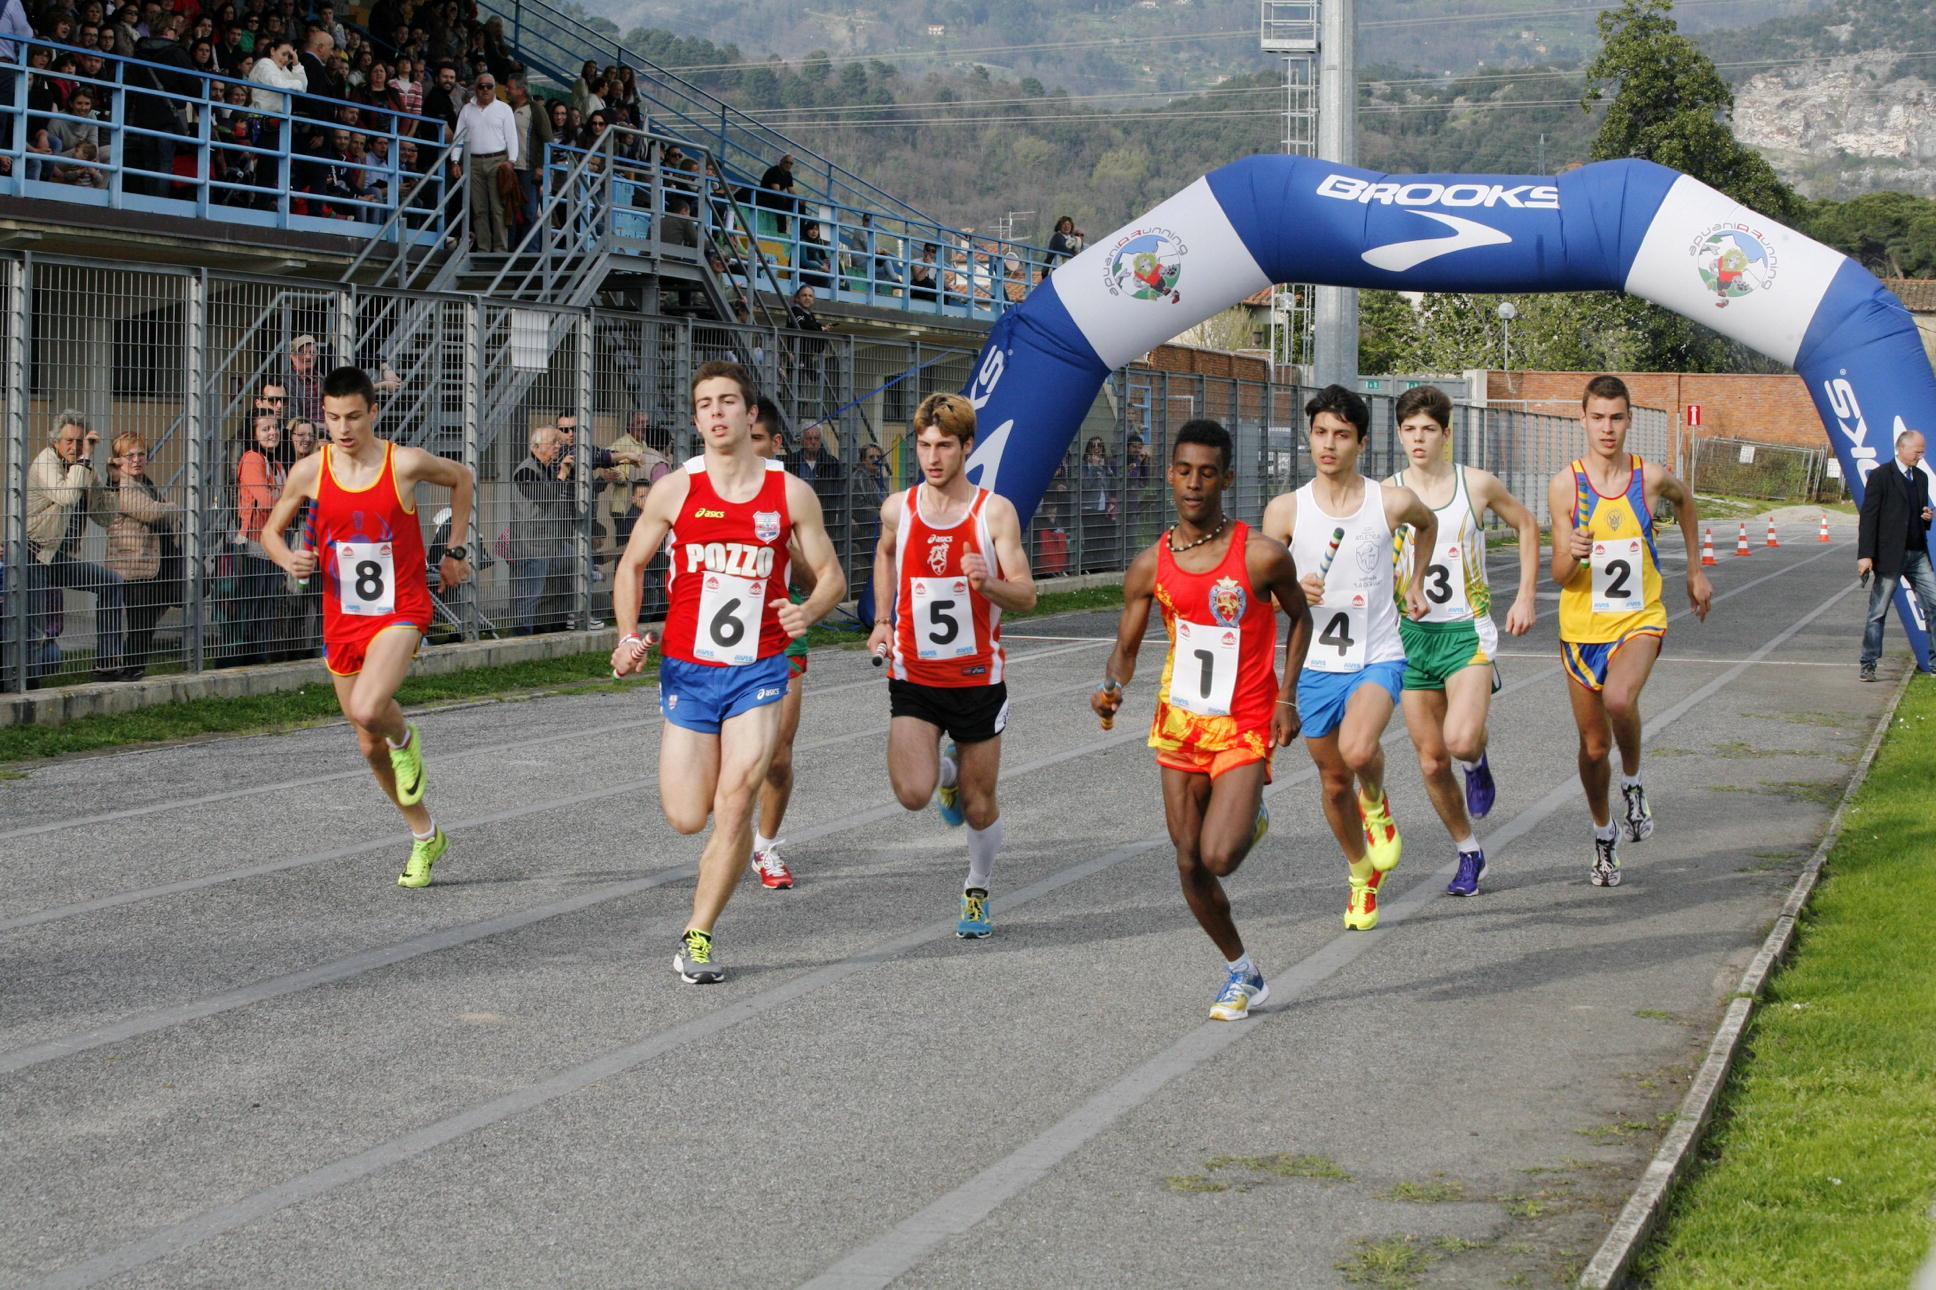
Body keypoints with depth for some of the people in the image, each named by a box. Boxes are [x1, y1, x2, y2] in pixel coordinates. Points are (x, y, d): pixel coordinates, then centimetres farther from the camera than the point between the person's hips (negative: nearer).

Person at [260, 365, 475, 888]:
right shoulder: (310, 471, -5)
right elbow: (270, 531, 9)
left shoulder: (405, 464, -12)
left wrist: (454, 552, 8)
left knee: (366, 709, -31)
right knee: (369, 747, 13)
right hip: (342, 619, 4)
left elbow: (461, 477, 9)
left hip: (400, 612, -4)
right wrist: (290, 561, -13)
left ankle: (404, 739, 6)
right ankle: (425, 836, 34)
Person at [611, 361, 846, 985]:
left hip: (759, 672, -1)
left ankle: (698, 936, 0)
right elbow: (632, 565, 9)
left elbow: (831, 575, 5)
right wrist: (628, 637, -5)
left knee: (735, 804, -14)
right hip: (688, 672, 1)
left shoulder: (790, 493, -2)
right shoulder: (674, 490, -2)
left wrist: (808, 612, -17)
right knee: (686, 817, 2)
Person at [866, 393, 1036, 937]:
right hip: (913, 676, 1)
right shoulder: (898, 509, -2)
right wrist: (882, 621, 12)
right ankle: (947, 772, 19)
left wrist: (988, 583, -31)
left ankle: (977, 893, 35)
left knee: (980, 807, 8)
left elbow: (1026, 597, -10)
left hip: (978, 678, -1)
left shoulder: (995, 512, -9)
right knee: (913, 794, -18)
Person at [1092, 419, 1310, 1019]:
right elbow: (1126, 648, 6)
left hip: (1245, 728, -4)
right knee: (1190, 865, 6)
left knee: (1219, 857, -18)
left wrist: (1287, 695, -2)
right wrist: (1112, 688, -16)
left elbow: (1299, 616, 6)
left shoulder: (1262, 556, -12)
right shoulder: (1150, 567, -3)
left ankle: (1251, 819, 19)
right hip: (1179, 723, 4)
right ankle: (1241, 972, 27)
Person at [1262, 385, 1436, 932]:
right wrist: (1295, 593, -21)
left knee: (1358, 750, -29)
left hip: (1377, 660, -2)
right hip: (1316, 665, 2)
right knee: (1334, 783, 11)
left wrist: (1415, 585, 18)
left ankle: (1376, 803, 7)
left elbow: (1428, 524, 20)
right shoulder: (1286, 510, -5)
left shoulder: (1393, 502, -5)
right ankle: (1363, 878, 36)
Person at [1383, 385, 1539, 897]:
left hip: (1468, 631, -2)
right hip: (1412, 634, 2)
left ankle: (1477, 760, 12)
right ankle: (1468, 853, 25)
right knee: (1432, 761, 5)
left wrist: (1526, 597, 8)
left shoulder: (1477, 485, -3)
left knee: (1460, 740, -25)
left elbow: (1527, 526, 13)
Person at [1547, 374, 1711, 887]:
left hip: (1640, 620, -1)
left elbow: (1685, 499, 22)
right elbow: (1561, 576, -7)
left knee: (1619, 700, -31)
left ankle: (1632, 782, -2)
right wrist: (1572, 555, -31)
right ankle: (1603, 836, 32)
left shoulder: (1651, 479, -4)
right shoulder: (1565, 486, -7)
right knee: (1593, 745, 8)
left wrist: (1695, 571, 25)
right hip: (1582, 628, 1)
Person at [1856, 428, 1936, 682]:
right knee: (1877, 612, 1)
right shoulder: (1880, 476, -6)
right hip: (1890, 555, -6)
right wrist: (1865, 555, -16)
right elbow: (1869, 517, -10)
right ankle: (1868, 665, 9)